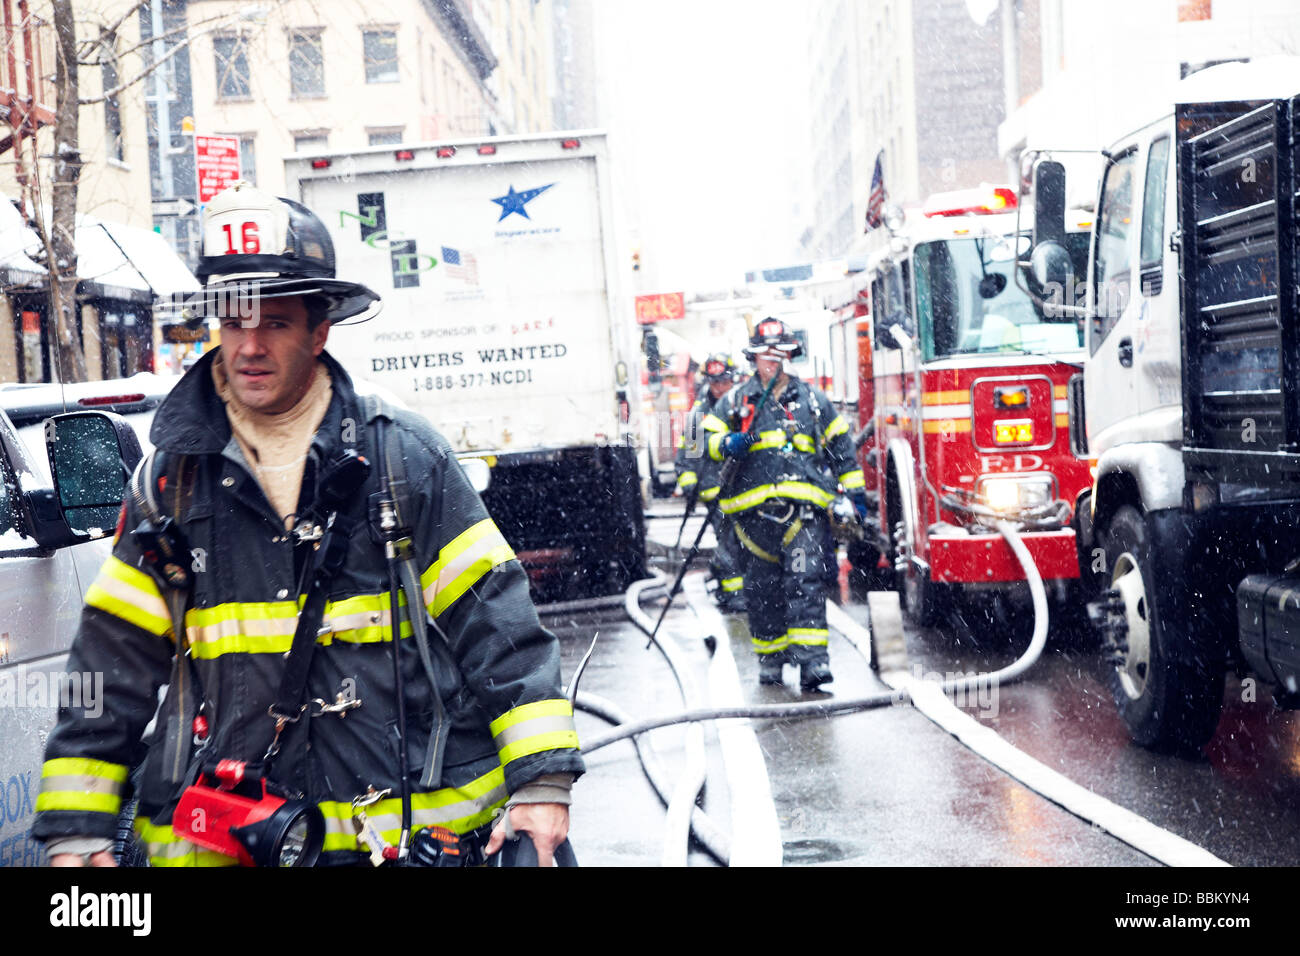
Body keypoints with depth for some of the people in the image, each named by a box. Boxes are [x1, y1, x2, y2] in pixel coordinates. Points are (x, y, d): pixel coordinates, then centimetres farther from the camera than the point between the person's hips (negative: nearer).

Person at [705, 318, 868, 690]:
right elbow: (708, 441, 11)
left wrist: (855, 491, 17)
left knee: (806, 582, -13)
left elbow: (840, 447, 20)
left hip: (804, 508, -1)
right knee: (763, 589, 6)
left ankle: (812, 660, -19)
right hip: (755, 510, 1)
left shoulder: (813, 400, 15)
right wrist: (728, 444, -12)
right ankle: (770, 659, 20)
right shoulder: (735, 402, 12)